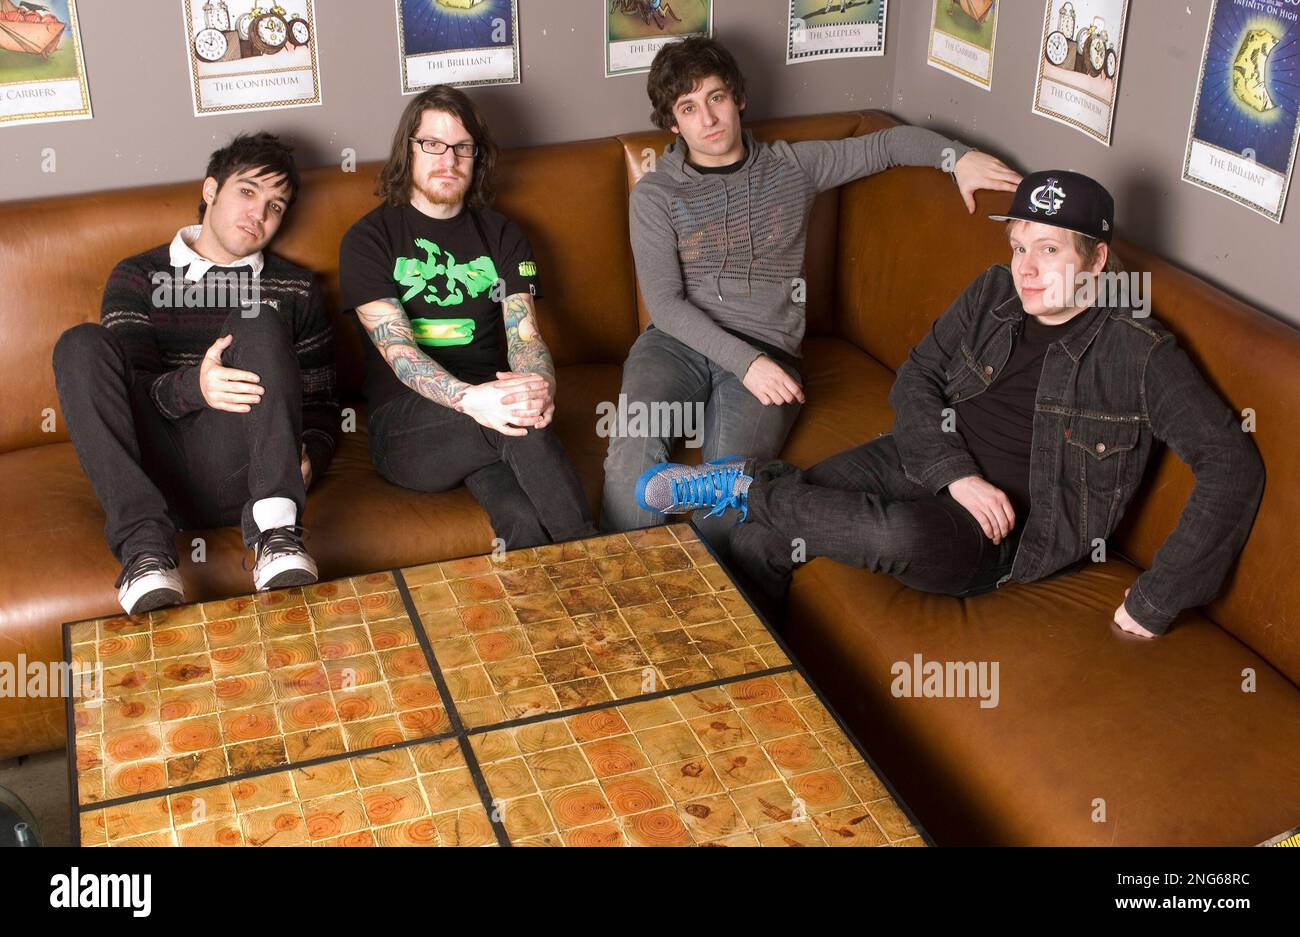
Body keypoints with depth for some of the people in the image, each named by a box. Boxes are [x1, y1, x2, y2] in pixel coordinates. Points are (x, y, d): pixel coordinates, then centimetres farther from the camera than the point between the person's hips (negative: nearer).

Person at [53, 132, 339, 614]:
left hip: (239, 470, 0)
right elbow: (129, 386, 2)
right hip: (154, 475, 1)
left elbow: (321, 401, 15)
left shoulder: (294, 289, 21)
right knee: (81, 344, -21)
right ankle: (145, 545, -36)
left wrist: (308, 456, -9)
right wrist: (193, 387, -22)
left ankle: (275, 531, -39)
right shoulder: (138, 277, 17)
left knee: (260, 325, -22)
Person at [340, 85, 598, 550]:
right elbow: (397, 348, -11)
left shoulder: (502, 235, 17)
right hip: (405, 423, -3)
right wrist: (469, 399, -32)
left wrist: (540, 385, -24)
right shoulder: (369, 238, 4)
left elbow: (524, 333, 3)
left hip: (491, 407, 3)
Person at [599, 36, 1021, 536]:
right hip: (678, 343, 0)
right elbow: (665, 304, -3)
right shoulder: (655, 195, 5)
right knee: (634, 451, -31)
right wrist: (744, 361, -15)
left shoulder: (792, 166, 13)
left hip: (767, 348, 1)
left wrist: (958, 157, -1)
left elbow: (888, 143, 20)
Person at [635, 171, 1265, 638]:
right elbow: (915, 380, 4)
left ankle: (745, 486, -15)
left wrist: (1156, 599, -17)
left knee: (904, 535, -38)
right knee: (766, 531, -20)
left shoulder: (1140, 356, -13)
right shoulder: (994, 295, 2)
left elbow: (1233, 465, -15)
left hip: (1003, 533, -4)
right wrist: (957, 474, -14)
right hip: (926, 460, 5)